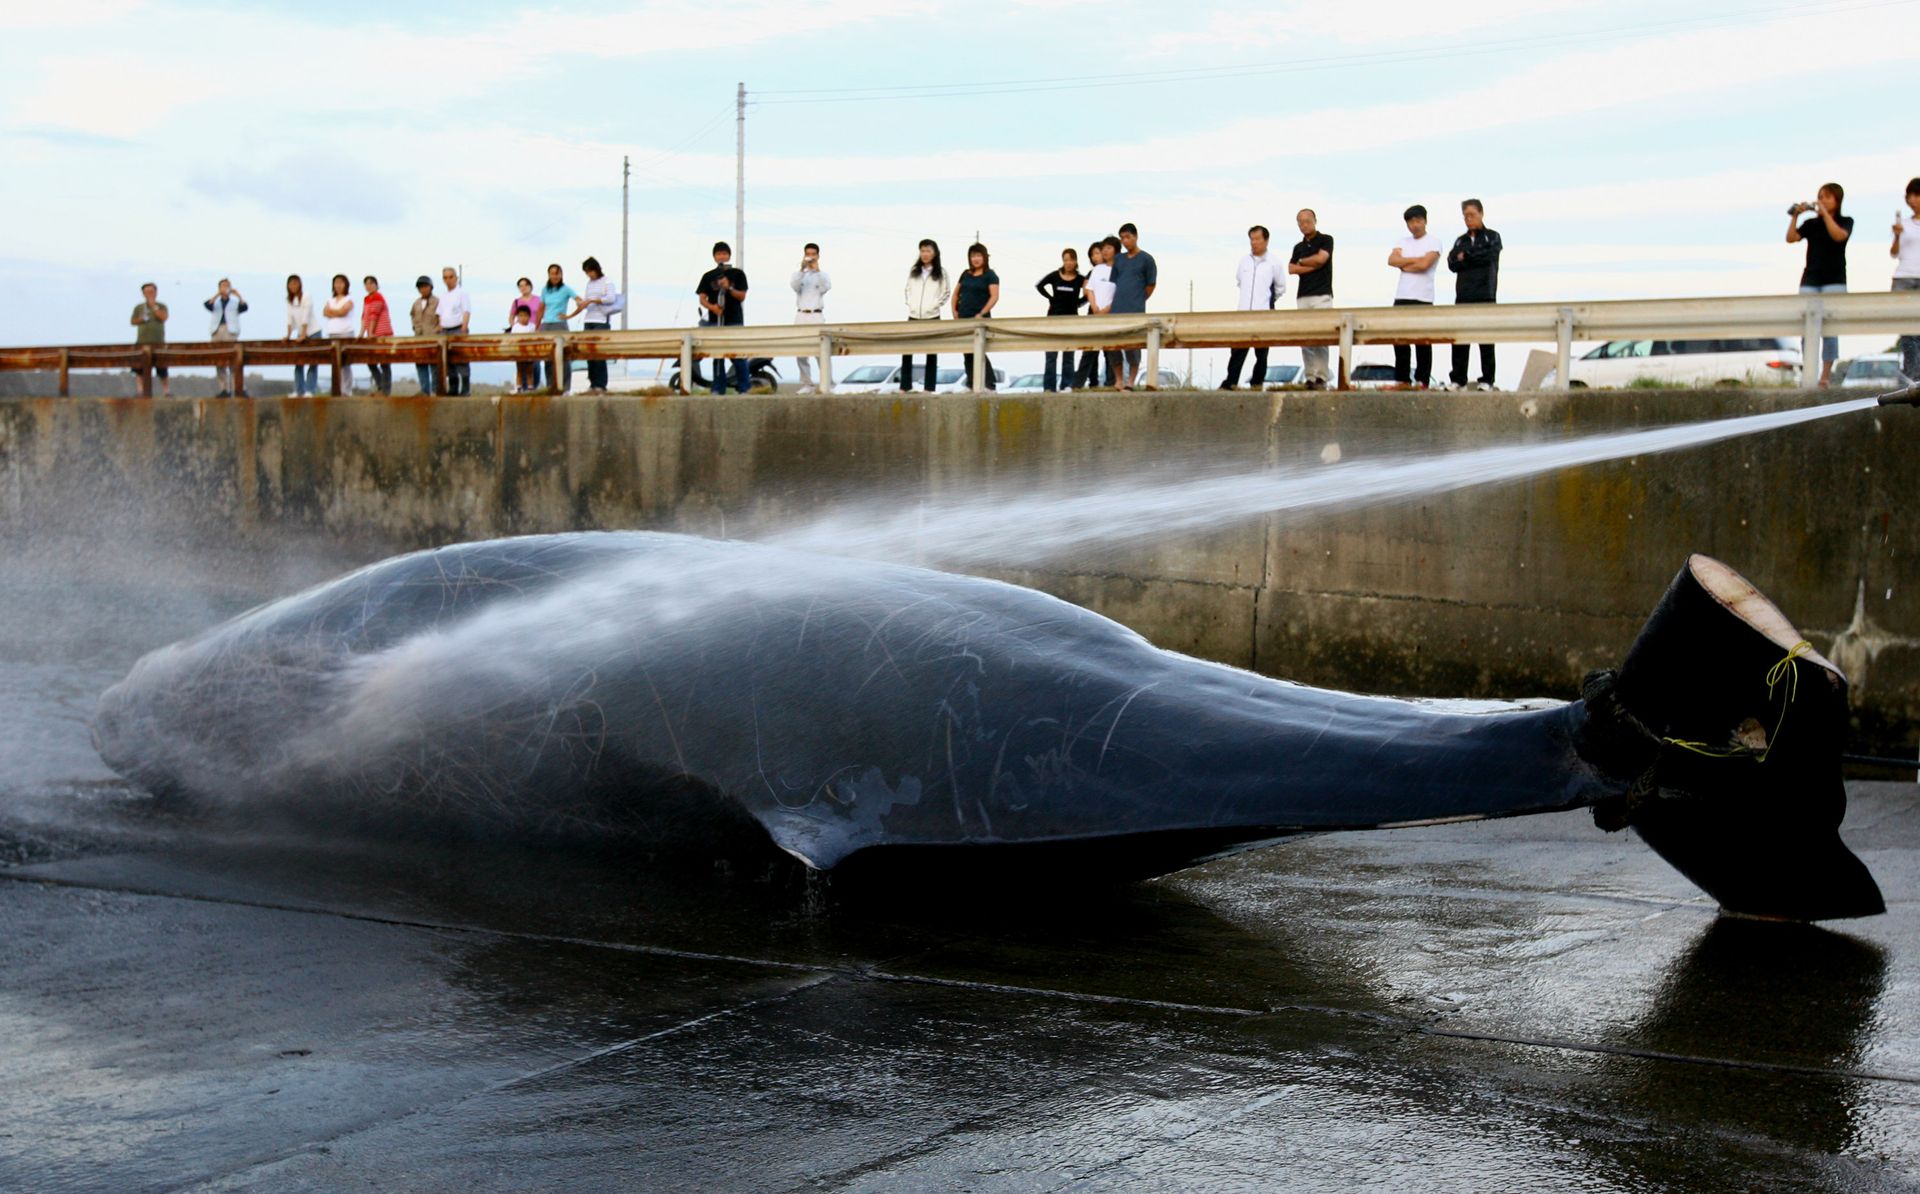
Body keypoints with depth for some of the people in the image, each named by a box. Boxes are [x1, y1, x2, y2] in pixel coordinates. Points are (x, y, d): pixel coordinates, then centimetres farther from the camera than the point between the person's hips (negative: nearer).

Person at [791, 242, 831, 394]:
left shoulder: (822, 274, 10)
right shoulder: (798, 274, 13)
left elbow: (826, 287, -10)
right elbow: (795, 287, -7)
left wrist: (817, 269, -16)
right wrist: (802, 269, -18)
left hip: (817, 316, -2)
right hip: (801, 316, 2)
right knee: (801, 353, -2)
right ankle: (806, 384, 3)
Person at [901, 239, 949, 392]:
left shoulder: (941, 273, 1)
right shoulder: (913, 272, 10)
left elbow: (946, 293, 2)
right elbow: (908, 290, 16)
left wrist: (934, 306, -6)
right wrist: (910, 304, 3)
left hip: (932, 317, -3)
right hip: (913, 316, 3)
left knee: (931, 352, 3)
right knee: (906, 351, -1)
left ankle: (929, 387, 5)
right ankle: (904, 386, 4)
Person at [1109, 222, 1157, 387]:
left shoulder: (1146, 259, 1)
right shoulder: (1118, 259, 15)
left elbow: (1151, 285, 4)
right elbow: (1113, 283, 17)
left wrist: (1138, 300, 7)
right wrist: (1113, 304, 8)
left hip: (1135, 311, -5)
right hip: (1116, 310, 5)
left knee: (1132, 346, -6)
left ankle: (1131, 382, 3)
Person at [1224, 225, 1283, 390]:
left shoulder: (1273, 264, 1)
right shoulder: (1244, 261, 9)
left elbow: (1281, 288, 10)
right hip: (1243, 313, 2)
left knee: (1261, 352, 3)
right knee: (1237, 350, -4)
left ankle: (1258, 383, 10)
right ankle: (1231, 382, -5)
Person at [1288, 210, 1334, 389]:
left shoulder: (1326, 240, 5)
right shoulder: (1298, 247, 19)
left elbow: (1321, 258, -12)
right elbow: (1291, 269, 6)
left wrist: (1302, 261, 4)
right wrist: (1312, 266, -4)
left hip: (1322, 295, -5)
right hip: (1303, 296, 5)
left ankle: (1321, 378, -14)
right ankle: (1309, 377, -2)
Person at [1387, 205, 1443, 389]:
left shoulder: (1433, 241, 1)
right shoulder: (1404, 241, 17)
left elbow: (1424, 264, -14)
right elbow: (1392, 260, 2)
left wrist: (1404, 264, -1)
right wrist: (1415, 259, -7)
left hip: (1423, 298, -5)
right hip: (1402, 297, 5)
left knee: (1422, 341, -4)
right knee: (1399, 339, 3)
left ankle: (1422, 381, -2)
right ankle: (1403, 379, 8)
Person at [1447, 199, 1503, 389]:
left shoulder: (1492, 237, 9)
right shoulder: (1460, 241, 19)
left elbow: (1489, 256, -10)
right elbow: (1452, 263, 4)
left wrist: (1466, 257, -3)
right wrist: (1476, 258, -8)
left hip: (1485, 296, -4)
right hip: (1463, 297, 4)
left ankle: (1487, 381, -3)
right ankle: (1458, 380, 1)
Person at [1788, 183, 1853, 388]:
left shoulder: (1846, 221, 6)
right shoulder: (1811, 224, 12)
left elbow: (1839, 235, -15)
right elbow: (1791, 238, 0)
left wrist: (1824, 213, -14)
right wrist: (1795, 216, -9)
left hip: (1834, 281, -3)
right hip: (1810, 280, 3)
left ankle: (1826, 375, -9)